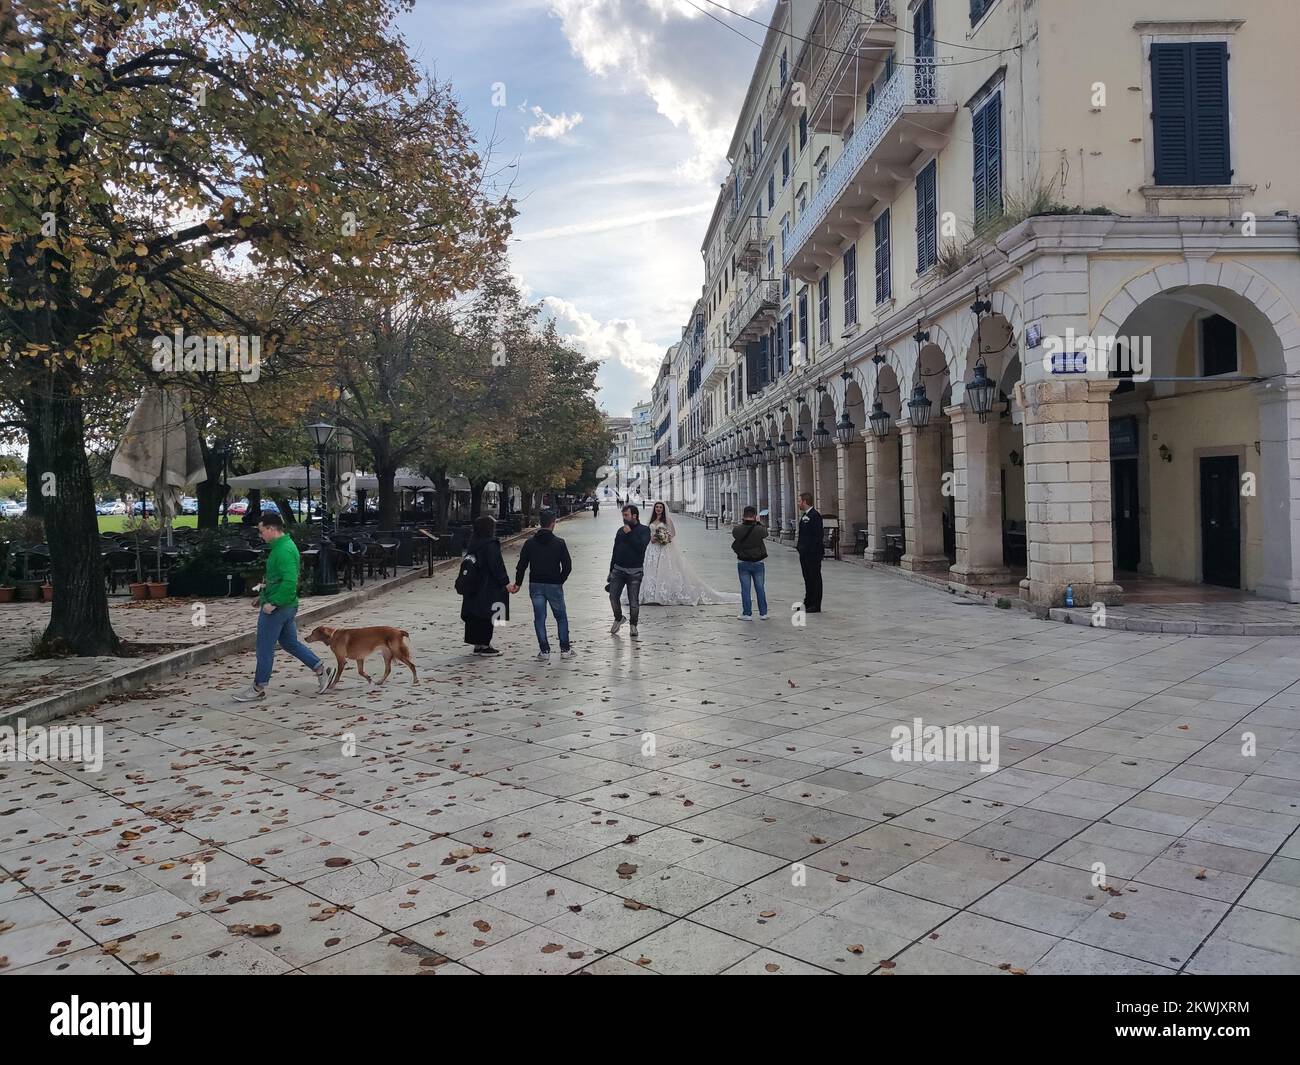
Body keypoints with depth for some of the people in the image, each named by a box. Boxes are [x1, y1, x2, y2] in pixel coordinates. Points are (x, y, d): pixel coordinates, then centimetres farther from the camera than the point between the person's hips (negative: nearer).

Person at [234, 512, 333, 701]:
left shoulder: (284, 551, -22)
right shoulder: (284, 545, 11)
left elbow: (289, 582, -30)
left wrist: (272, 603, -24)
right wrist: (265, 594, 17)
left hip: (276, 607, -10)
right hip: (286, 606, 10)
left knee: (265, 648, 3)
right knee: (290, 642, 18)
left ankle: (258, 688, 16)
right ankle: (321, 669, 19)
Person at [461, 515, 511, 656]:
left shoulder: (472, 544, 10)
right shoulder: (491, 545, -15)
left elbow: (466, 565, 15)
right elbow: (497, 566, -17)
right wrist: (506, 583, -13)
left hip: (473, 586, 8)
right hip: (488, 587, -8)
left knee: (474, 614, 11)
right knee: (487, 615, -1)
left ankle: (478, 644, 17)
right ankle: (484, 645, 2)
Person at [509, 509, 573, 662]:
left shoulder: (530, 543, 0)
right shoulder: (559, 543, -6)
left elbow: (522, 565, 2)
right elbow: (567, 566, -6)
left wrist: (518, 583, 13)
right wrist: (560, 581, 9)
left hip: (535, 586, 2)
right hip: (554, 586, -2)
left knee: (539, 618, 7)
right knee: (561, 617, 12)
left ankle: (544, 651, 5)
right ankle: (565, 649, 15)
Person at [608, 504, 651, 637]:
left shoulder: (644, 530, -2)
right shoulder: (621, 530, 11)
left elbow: (641, 547, -20)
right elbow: (615, 551, 16)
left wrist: (629, 534, -17)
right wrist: (611, 570, 15)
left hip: (635, 571, -4)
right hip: (618, 569, 4)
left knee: (634, 601, 0)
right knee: (613, 597, -1)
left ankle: (633, 625, 18)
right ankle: (618, 619, 24)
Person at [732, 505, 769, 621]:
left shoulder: (738, 529, -13)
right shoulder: (759, 529, -14)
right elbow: (765, 531, 7)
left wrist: (742, 522, 21)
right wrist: (758, 522, 21)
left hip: (743, 563, 0)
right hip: (758, 563, 0)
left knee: (745, 589, 5)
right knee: (760, 588, 11)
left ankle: (747, 614, 7)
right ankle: (763, 613, 15)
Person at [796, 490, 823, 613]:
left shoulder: (814, 516, -15)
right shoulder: (804, 515, 15)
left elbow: (817, 536, -20)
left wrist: (812, 551, -22)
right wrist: (799, 545, 12)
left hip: (812, 554, -10)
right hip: (804, 553, 10)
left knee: (814, 578, -2)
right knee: (807, 578, 15)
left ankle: (815, 606, 3)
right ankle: (808, 603, 23)